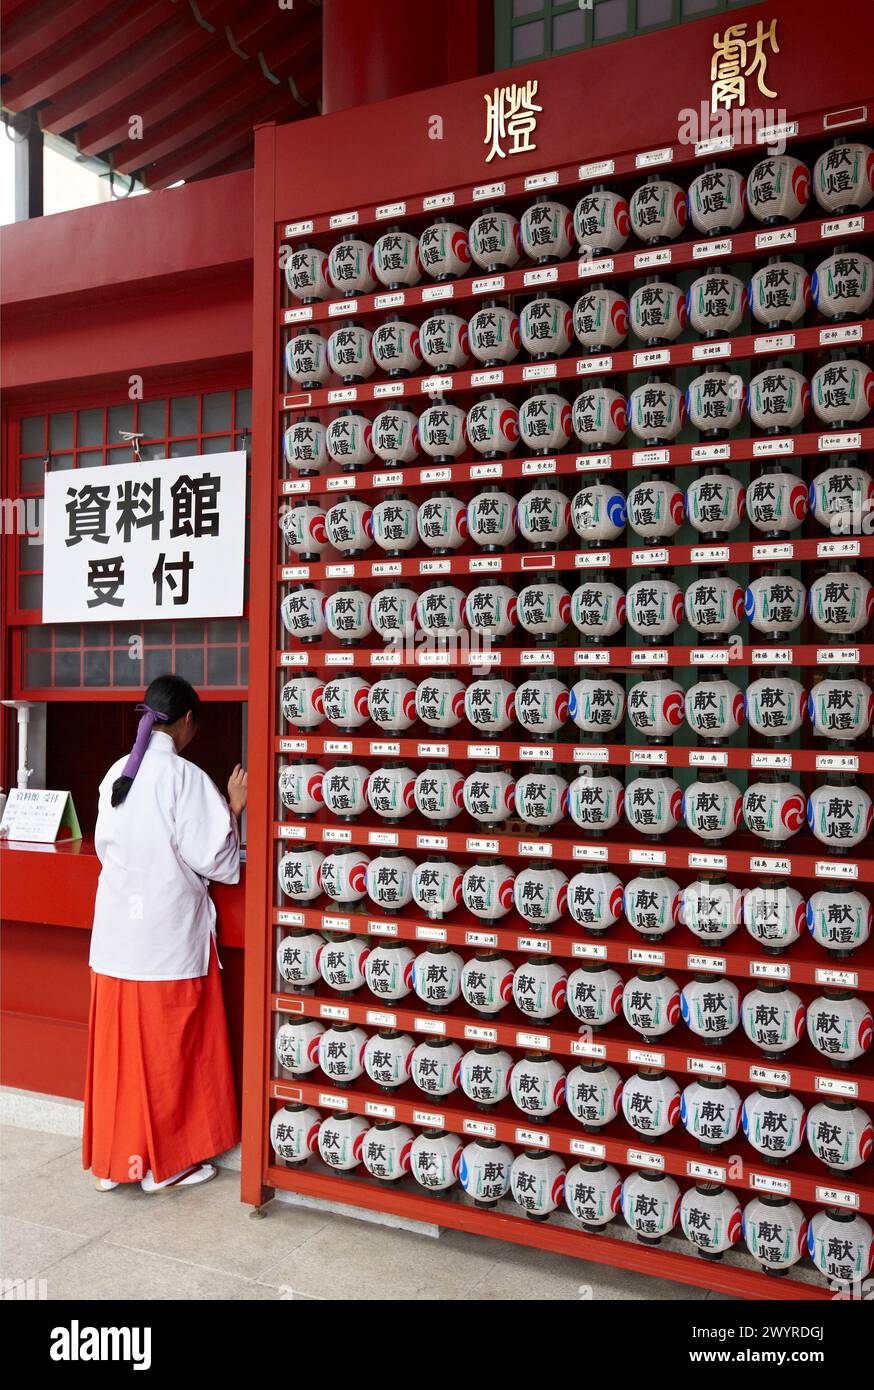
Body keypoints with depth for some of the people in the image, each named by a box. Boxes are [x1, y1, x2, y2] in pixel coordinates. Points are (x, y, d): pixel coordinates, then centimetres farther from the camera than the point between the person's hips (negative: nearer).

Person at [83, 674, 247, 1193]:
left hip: (117, 932, 6)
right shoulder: (185, 777, -15)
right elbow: (215, 861, -15)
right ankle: (165, 1163, 18)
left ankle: (114, 1158, 25)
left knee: (119, 1047, 14)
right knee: (168, 1050, 7)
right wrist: (234, 807, -5)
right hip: (168, 934, -6)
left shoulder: (118, 772, 4)